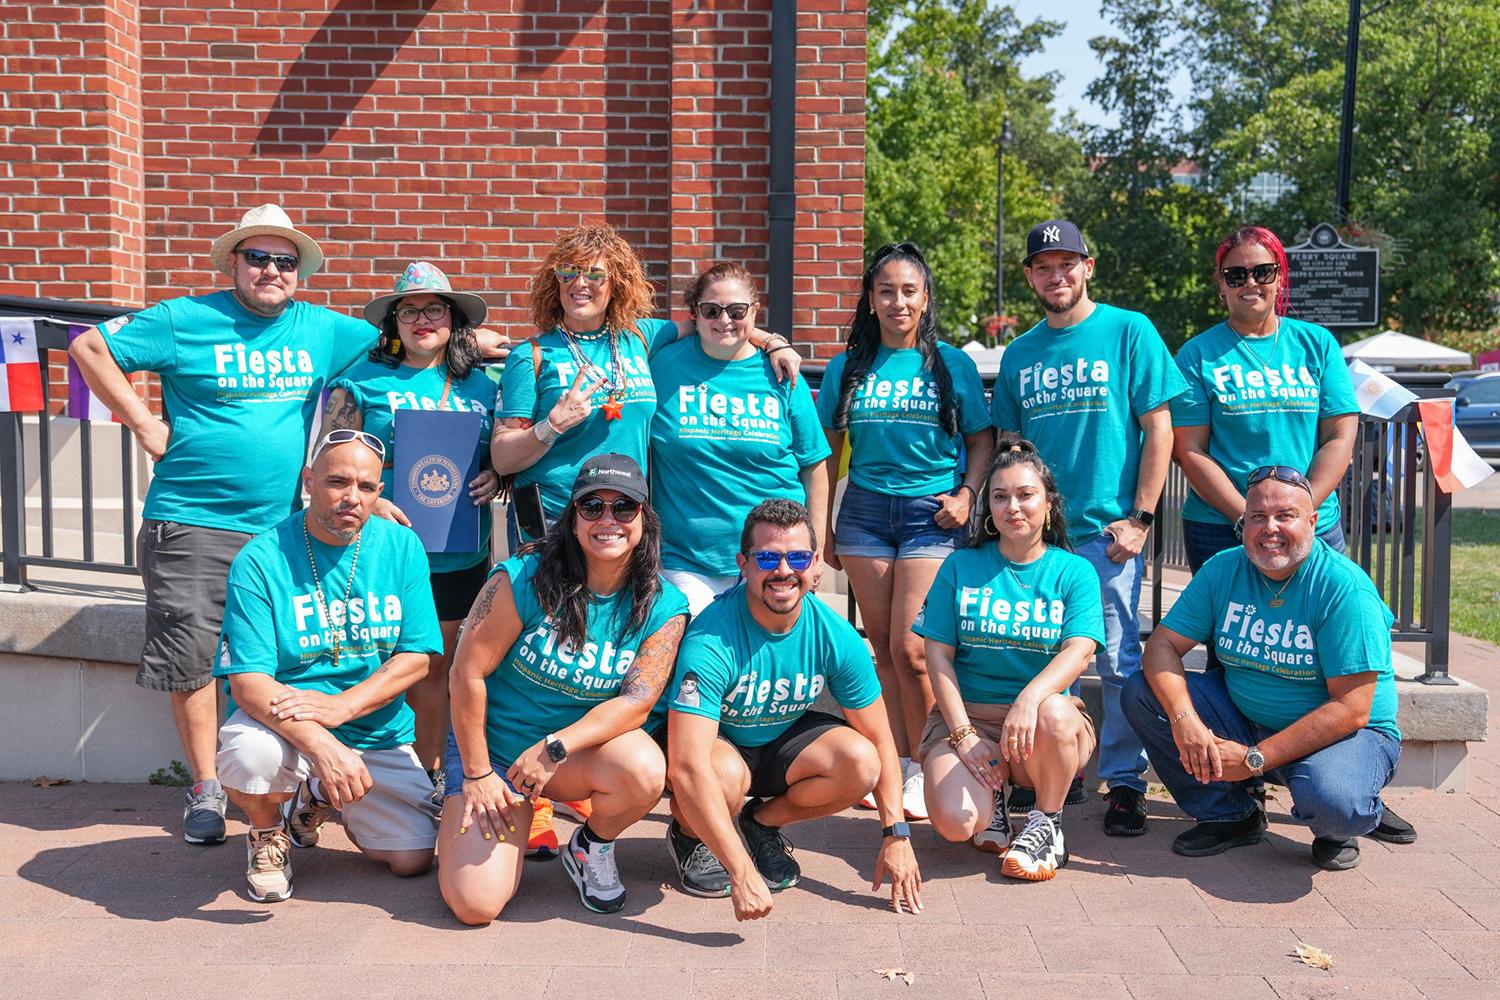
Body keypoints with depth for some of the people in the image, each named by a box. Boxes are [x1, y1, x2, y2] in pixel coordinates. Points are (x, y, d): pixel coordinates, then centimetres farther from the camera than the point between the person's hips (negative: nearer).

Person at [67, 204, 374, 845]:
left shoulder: (323, 331, 9)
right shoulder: (187, 320, -1)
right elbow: (88, 348, 0)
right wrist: (144, 425, -4)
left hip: (283, 526, 3)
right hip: (191, 523, -3)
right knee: (192, 659, -1)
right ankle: (205, 789, 14)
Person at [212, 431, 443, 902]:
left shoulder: (402, 548, -2)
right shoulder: (261, 560, -13)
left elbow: (416, 657, -4)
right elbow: (248, 681, -20)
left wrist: (341, 706, -22)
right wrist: (321, 745, -36)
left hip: (379, 736, 3)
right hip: (281, 725, -3)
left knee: (414, 857, -7)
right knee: (250, 753, -37)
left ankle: (317, 802, 24)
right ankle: (268, 831, 2)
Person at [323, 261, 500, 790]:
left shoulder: (480, 387, 12)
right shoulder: (361, 381, 3)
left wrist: (494, 480, -4)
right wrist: (370, 503, -16)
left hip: (459, 557, 3)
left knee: (433, 666, 11)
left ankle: (429, 774, 23)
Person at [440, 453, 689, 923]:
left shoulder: (664, 607, -10)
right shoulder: (523, 580, -17)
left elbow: (637, 702, -15)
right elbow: (467, 673, -13)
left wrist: (556, 746, -28)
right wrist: (477, 774, -10)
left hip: (583, 748, 2)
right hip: (491, 746, -1)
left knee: (645, 771, -34)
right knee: (474, 904, -15)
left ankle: (592, 847, 1)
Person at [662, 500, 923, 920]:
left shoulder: (836, 637, -19)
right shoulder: (711, 641, -33)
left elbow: (880, 740, -8)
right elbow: (688, 767, -40)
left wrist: (896, 835, -15)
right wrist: (741, 872, -44)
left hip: (783, 738, 4)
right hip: (713, 745, -4)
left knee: (861, 763, -24)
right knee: (727, 774, -38)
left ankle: (762, 822, 5)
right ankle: (689, 836, 0)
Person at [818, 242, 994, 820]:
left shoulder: (953, 364, 4)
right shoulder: (848, 369, 9)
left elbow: (981, 440, 8)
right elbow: (828, 452, 13)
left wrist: (967, 494, -8)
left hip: (931, 512, -3)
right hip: (865, 508, 3)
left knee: (910, 648, -10)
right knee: (882, 647, 5)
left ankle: (922, 771, 6)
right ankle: (895, 765, 15)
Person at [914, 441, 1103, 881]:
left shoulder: (1074, 572, 3)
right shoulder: (961, 566, 5)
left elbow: (1079, 651, -13)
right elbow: (938, 653, 1)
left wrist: (1030, 697, -33)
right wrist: (963, 733, -11)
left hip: (1048, 707, 0)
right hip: (966, 714, 0)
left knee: (1054, 715, -38)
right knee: (954, 822, -26)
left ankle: (1046, 824, -9)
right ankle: (992, 796, 13)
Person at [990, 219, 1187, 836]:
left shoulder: (1128, 332, -1)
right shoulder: (1020, 352, 12)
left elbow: (1158, 429, -4)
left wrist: (1139, 517, -9)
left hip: (1107, 528, -4)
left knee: (1116, 659, -1)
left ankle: (1125, 782, 12)